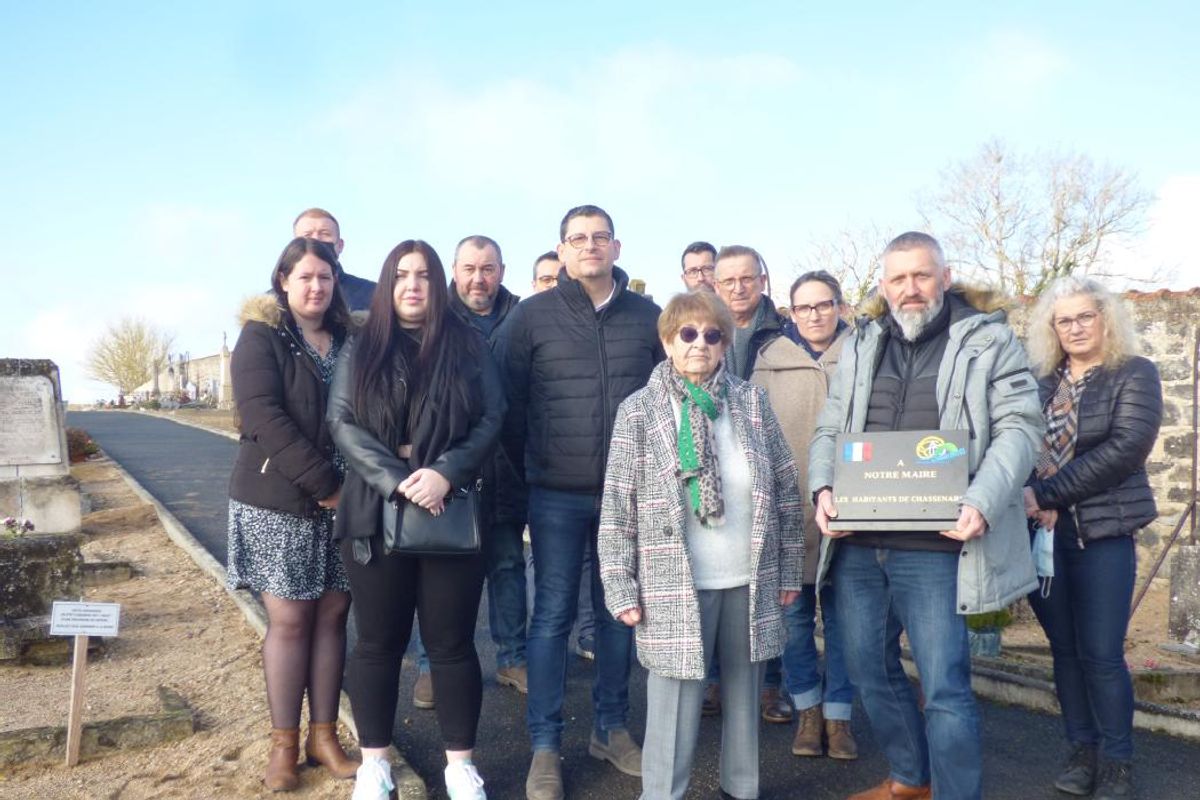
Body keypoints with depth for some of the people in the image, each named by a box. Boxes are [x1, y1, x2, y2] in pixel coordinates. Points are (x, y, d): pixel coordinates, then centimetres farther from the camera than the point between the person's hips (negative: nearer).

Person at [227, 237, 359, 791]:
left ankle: (324, 735, 17)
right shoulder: (261, 338, -3)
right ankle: (283, 742, 14)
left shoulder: (348, 340, 10)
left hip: (343, 500, 4)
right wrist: (325, 483, -20)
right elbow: (263, 418, -16)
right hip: (278, 501, -4)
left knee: (332, 614, 6)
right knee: (289, 618, 1)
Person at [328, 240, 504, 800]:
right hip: (376, 511, 1)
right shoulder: (361, 349, 8)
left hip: (452, 512, 0)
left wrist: (445, 473, -17)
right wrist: (397, 481, -16)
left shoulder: (469, 346, 6)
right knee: (378, 642, 9)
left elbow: (491, 419, -1)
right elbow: (343, 423, -3)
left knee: (452, 643, 6)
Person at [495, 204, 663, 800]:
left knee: (619, 612, 12)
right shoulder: (531, 316, -1)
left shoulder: (647, 317, 5)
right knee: (553, 615, 3)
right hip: (558, 495, -2)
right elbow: (505, 399, 2)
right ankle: (544, 747, 14)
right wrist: (529, 467, 3)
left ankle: (610, 728, 29)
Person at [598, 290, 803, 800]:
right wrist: (621, 588, -7)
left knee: (745, 698, 16)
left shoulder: (752, 402, 4)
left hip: (750, 582, 3)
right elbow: (618, 508, -4)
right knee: (675, 708, 2)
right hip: (676, 587, -3)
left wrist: (788, 568, 7)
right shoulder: (639, 410, -3)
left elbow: (786, 490, 8)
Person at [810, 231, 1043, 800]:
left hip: (934, 546, -5)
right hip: (857, 544, 5)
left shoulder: (988, 339, 2)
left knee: (945, 685, -3)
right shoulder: (860, 345, 13)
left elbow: (1019, 427, -5)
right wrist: (823, 487, -8)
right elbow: (829, 430, 12)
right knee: (869, 670, 16)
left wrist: (983, 503, -21)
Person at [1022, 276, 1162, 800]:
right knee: (1065, 650, 11)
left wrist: (1045, 493, -16)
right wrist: (1033, 503, -16)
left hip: (1102, 536, -3)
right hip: (1043, 535, 3)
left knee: (1101, 654, -1)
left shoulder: (1134, 375, -1)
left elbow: (1125, 448, -14)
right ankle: (1082, 751, 24)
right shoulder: (1040, 382, 9)